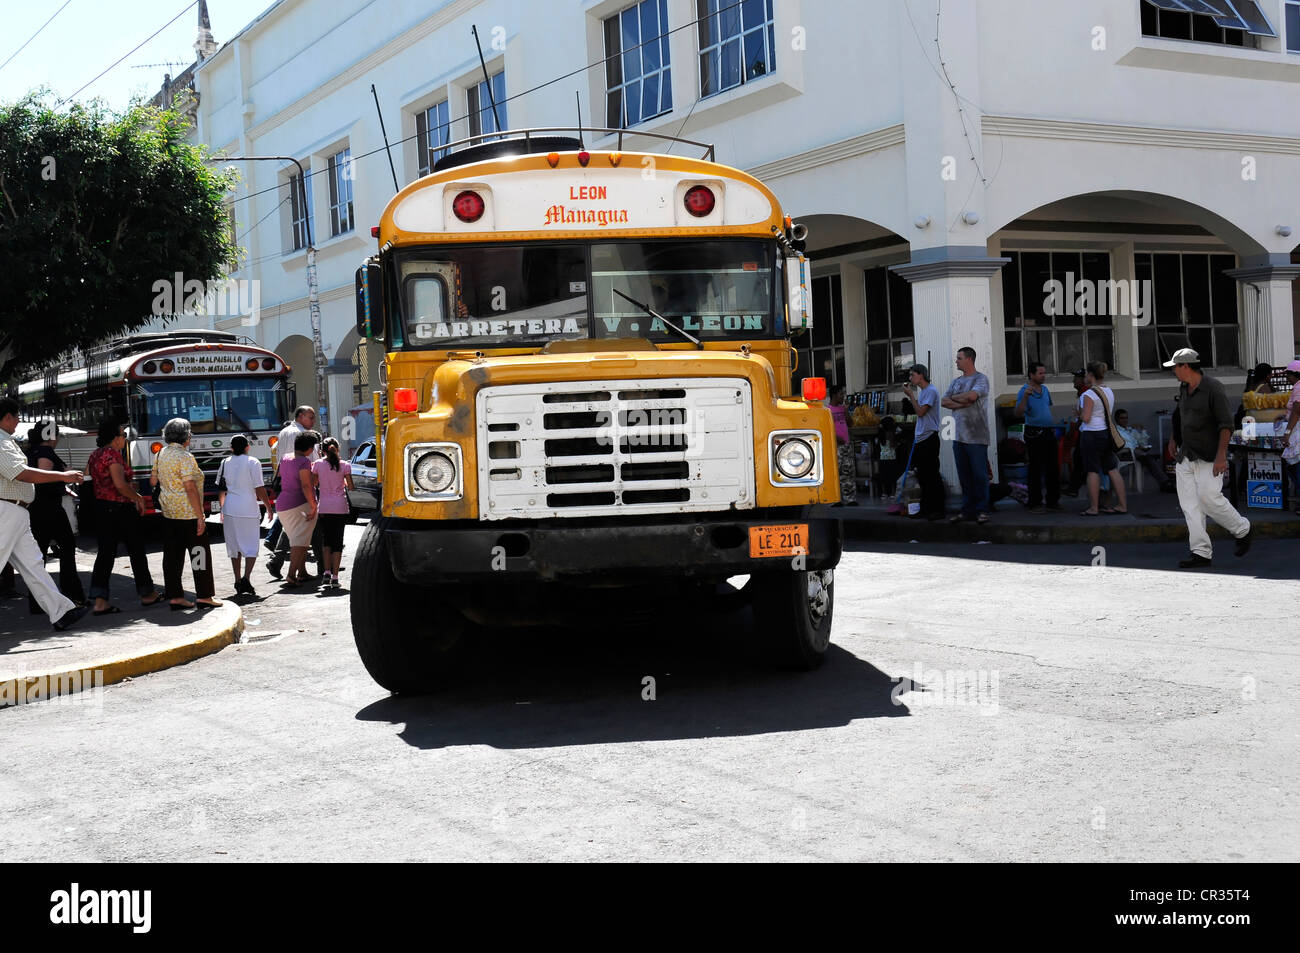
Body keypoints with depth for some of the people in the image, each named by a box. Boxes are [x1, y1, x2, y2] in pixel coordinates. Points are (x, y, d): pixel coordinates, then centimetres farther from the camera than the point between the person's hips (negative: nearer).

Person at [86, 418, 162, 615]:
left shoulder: (94, 456, 13)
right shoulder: (112, 454, -14)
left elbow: (98, 484, 17)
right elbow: (120, 484, -22)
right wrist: (137, 498, -7)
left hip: (101, 508, 8)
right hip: (120, 508, -8)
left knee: (105, 552, 4)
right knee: (136, 550, 7)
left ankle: (100, 600, -6)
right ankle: (147, 594, 19)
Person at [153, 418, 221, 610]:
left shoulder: (161, 454, 8)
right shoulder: (185, 457, -15)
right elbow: (190, 488, -19)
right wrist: (200, 517, -18)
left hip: (168, 513, 8)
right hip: (188, 514, -8)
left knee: (172, 554, 8)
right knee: (199, 552, 2)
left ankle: (175, 596, 10)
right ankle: (204, 595, 6)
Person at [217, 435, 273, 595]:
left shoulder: (225, 463, 8)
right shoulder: (253, 462, -5)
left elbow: (220, 490, 14)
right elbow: (259, 489, -8)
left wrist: (222, 508, 27)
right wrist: (269, 507, 2)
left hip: (230, 509, 4)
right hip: (249, 509, -4)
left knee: (234, 546, 11)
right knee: (251, 546, 0)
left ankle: (238, 581, 13)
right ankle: (246, 578, -16)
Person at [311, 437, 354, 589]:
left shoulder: (318, 464, -1)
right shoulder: (344, 465, -3)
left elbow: (312, 484, 7)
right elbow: (351, 487, 0)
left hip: (324, 507, 1)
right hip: (340, 507, -1)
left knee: (326, 540, 15)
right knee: (338, 541, 4)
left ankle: (327, 572, 1)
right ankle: (335, 577, -1)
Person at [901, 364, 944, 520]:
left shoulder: (931, 391, -11)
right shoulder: (921, 392, 17)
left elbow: (920, 412, -17)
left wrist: (910, 395, -11)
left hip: (929, 438, -10)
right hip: (920, 439, 10)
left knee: (932, 475, -7)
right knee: (922, 476, 12)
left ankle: (938, 510, -4)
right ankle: (925, 509, 18)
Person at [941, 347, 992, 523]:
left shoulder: (980, 379, -2)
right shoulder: (956, 382, 19)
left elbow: (972, 395, -19)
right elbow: (944, 401, 9)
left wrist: (954, 398, -2)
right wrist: (961, 404, -9)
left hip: (976, 437, -6)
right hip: (959, 436, 6)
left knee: (979, 475, -5)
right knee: (964, 476, 7)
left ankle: (982, 510, 0)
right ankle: (967, 510, 11)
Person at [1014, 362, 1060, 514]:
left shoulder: (1045, 389, 13)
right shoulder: (1024, 391, -11)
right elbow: (1018, 413, -21)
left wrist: (1054, 426, 19)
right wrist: (1025, 396, -34)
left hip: (1049, 432, 7)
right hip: (1034, 433, -7)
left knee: (1053, 468, 9)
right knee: (1036, 469, -4)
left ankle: (1053, 500, 18)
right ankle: (1035, 503, 1)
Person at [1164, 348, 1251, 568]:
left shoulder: (1213, 388, -13)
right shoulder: (1183, 388, 11)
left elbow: (1226, 424, -17)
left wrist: (1221, 455, -24)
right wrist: (1174, 439, 36)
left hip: (1209, 457, -8)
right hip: (1185, 456, 8)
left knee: (1209, 497, -15)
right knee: (1189, 504, -1)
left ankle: (1242, 530, 12)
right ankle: (1201, 553, 0)